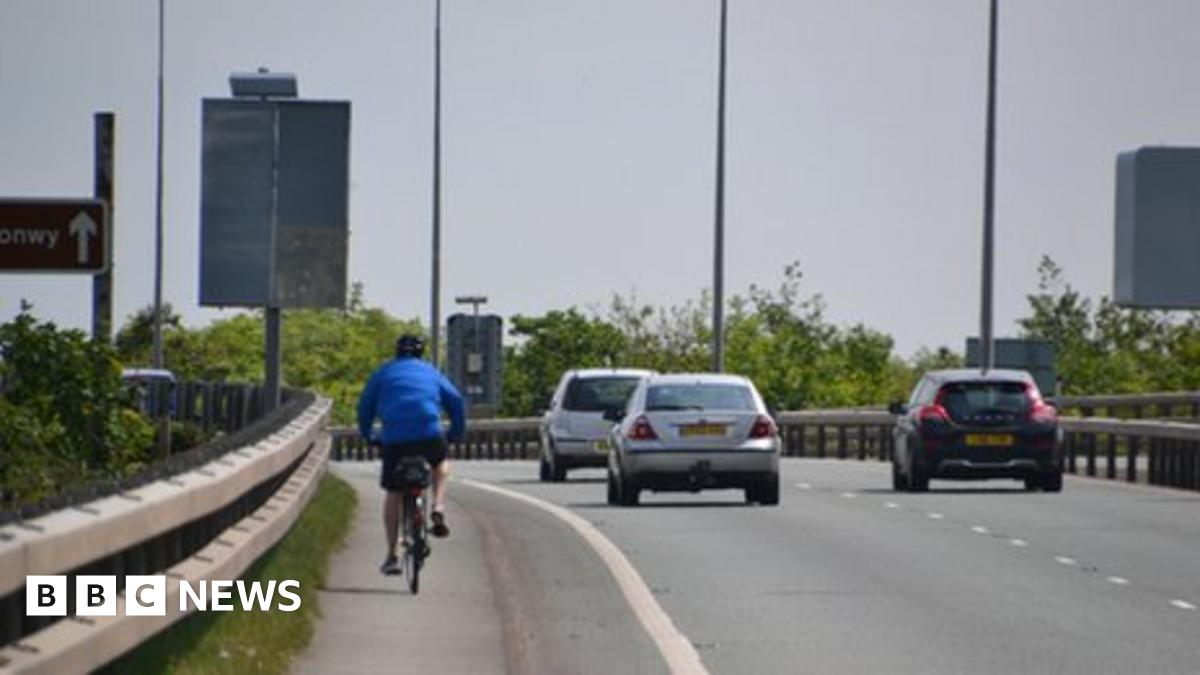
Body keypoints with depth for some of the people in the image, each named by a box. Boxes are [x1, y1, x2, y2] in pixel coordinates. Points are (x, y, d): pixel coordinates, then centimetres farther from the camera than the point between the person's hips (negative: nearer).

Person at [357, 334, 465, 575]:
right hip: (429, 435, 0)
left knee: (393, 494, 12)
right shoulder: (430, 372, 21)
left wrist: (368, 436, 28)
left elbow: (365, 406, 16)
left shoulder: (383, 373, 19)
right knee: (441, 464, 34)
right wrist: (456, 433, 25)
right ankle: (438, 509, 10)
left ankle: (391, 556, 9)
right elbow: (455, 400, 15)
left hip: (394, 440, 0)